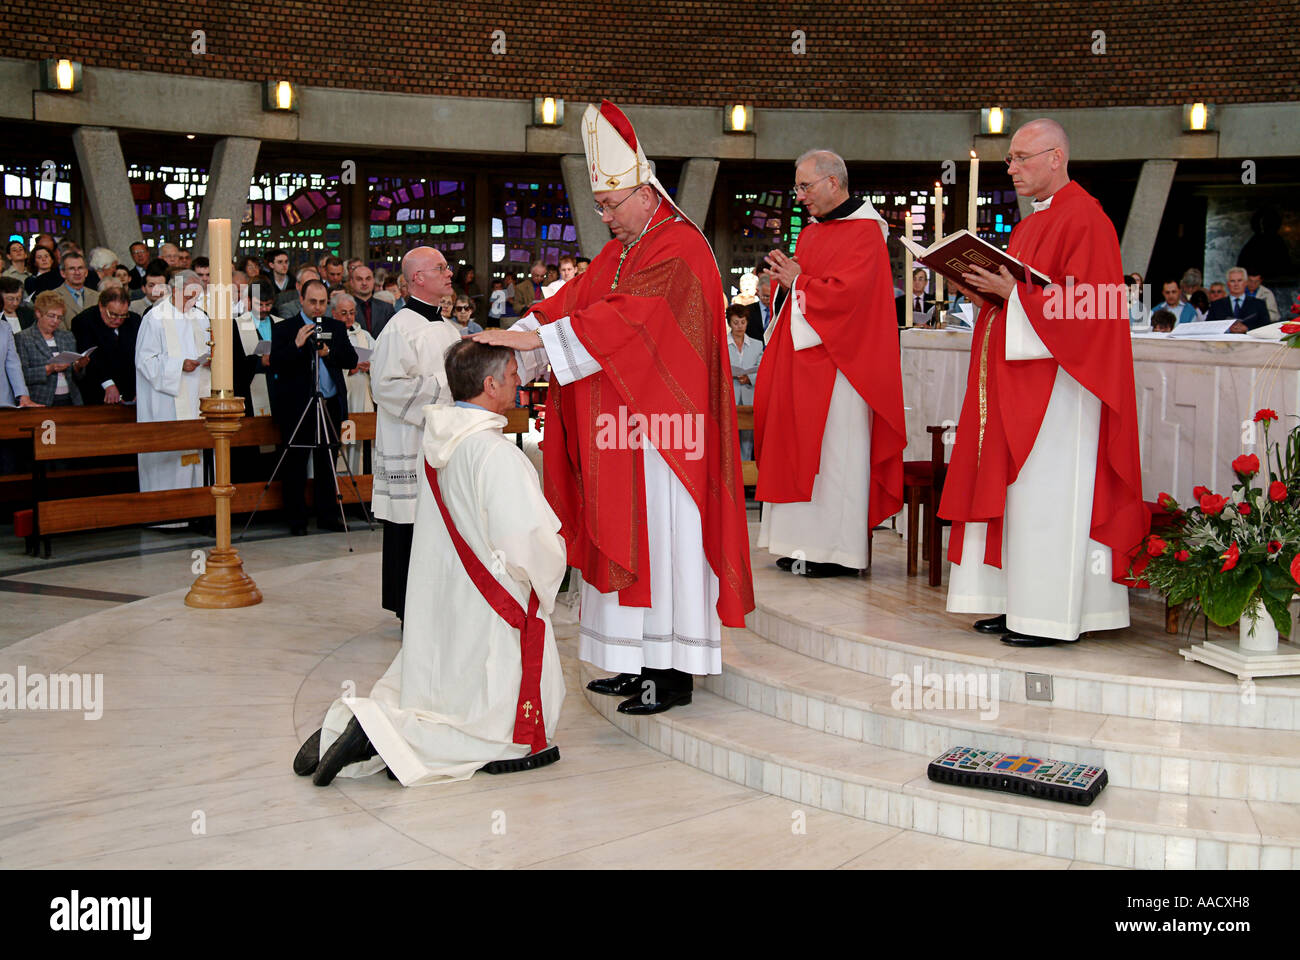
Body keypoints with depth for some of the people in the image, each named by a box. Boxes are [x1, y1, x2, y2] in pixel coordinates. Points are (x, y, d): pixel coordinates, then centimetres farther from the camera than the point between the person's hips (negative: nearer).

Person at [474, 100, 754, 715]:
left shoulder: (680, 250, -13)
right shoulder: (620, 251, 17)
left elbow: (628, 318, -25)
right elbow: (573, 301, 9)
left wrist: (536, 338, -26)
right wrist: (513, 341, -8)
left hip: (663, 423, -9)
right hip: (623, 424, 9)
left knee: (662, 538, -5)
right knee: (628, 541, 10)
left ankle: (673, 674, 2)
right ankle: (640, 663, 19)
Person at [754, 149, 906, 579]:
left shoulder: (864, 231, -9)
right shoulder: (810, 232, 18)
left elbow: (847, 292, -20)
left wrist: (798, 282, -9)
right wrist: (786, 282, 0)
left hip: (836, 362, -9)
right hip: (801, 359, 9)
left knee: (833, 450, -7)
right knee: (801, 446, 7)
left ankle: (839, 551, -1)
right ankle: (807, 545, 12)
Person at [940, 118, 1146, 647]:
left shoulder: (1084, 219, -11)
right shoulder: (1032, 223, 19)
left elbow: (1081, 303, -19)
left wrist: (1012, 293, -20)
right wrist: (989, 296, 6)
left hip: (1056, 383, -10)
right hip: (1015, 381, 10)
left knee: (1046, 493, -8)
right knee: (1013, 489, 9)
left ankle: (1050, 616, -2)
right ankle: (1020, 605, 14)